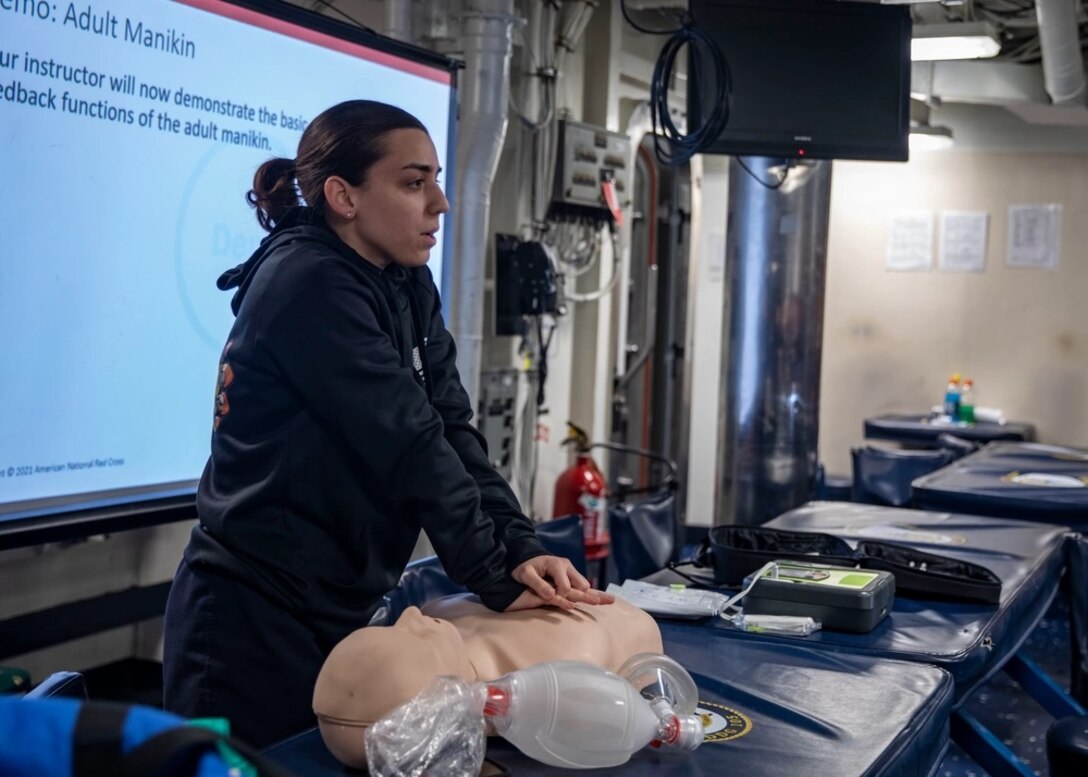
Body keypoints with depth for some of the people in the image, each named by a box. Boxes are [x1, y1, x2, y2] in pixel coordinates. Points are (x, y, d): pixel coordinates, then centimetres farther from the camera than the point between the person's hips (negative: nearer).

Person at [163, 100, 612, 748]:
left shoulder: (409, 289, 7)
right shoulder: (310, 285, -19)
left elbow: (454, 429, 0)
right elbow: (408, 444, -22)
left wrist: (520, 550, -12)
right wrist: (498, 579, -19)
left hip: (338, 612, 8)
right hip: (256, 621, -8)